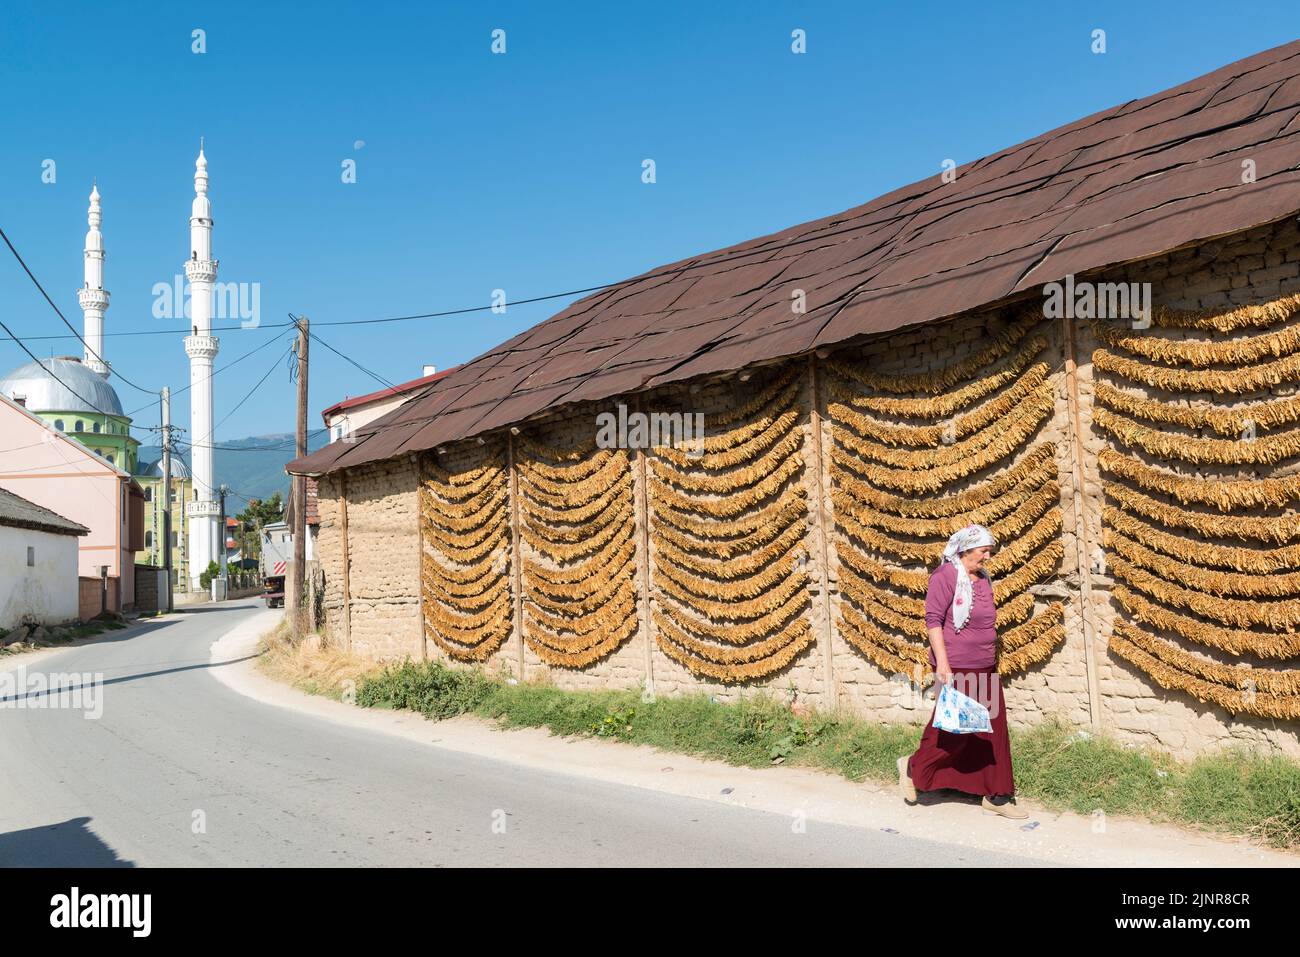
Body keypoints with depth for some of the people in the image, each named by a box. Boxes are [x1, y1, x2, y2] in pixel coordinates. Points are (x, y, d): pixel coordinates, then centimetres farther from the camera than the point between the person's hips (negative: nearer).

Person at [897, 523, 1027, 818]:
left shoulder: (983, 578, 11)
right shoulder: (945, 576, -13)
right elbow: (933, 619, -16)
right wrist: (942, 663, -22)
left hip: (985, 669, 8)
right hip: (956, 669, -8)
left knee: (994, 731, 9)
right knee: (955, 731, -1)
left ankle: (996, 795, 19)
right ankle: (913, 767, 22)